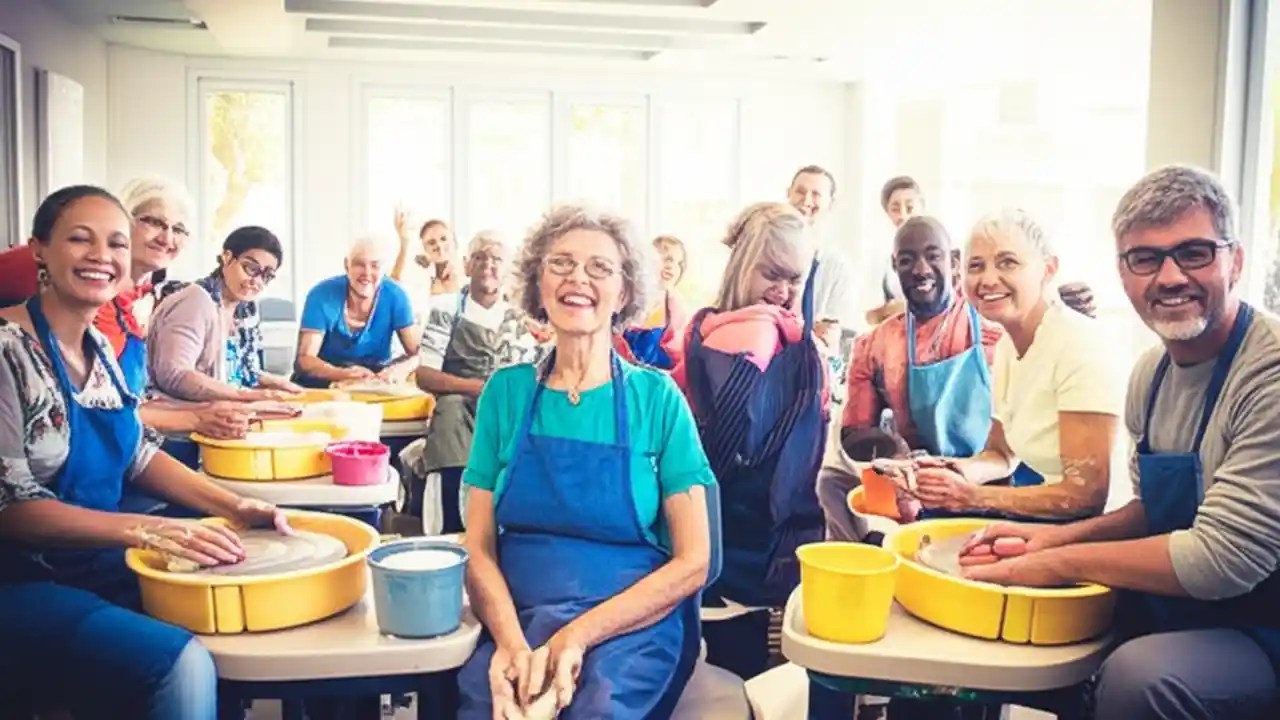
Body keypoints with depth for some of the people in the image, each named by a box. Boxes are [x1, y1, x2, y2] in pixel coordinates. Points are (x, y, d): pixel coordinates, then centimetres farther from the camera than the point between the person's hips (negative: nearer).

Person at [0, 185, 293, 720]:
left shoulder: (99, 346, 8)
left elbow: (138, 455, 14)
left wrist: (233, 507, -1)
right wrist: (146, 530, -29)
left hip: (100, 564, 8)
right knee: (184, 665, -29)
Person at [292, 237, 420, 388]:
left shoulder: (395, 296, -9)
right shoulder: (322, 295, -14)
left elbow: (416, 352, -10)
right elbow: (305, 359, -19)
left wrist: (401, 369, -35)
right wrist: (344, 374, -38)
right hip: (325, 381, 0)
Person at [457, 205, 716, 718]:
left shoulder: (656, 396, 0)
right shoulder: (506, 390, 6)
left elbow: (692, 561, -2)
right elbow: (479, 546, 5)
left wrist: (578, 636, -13)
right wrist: (512, 642, -14)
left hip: (633, 624, -1)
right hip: (516, 618, 2)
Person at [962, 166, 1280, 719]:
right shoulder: (1151, 371, 3)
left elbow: (1222, 558, -25)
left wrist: (1059, 561, -17)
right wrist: (1063, 535, -3)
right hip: (1184, 610, 7)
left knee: (1135, 675, -32)